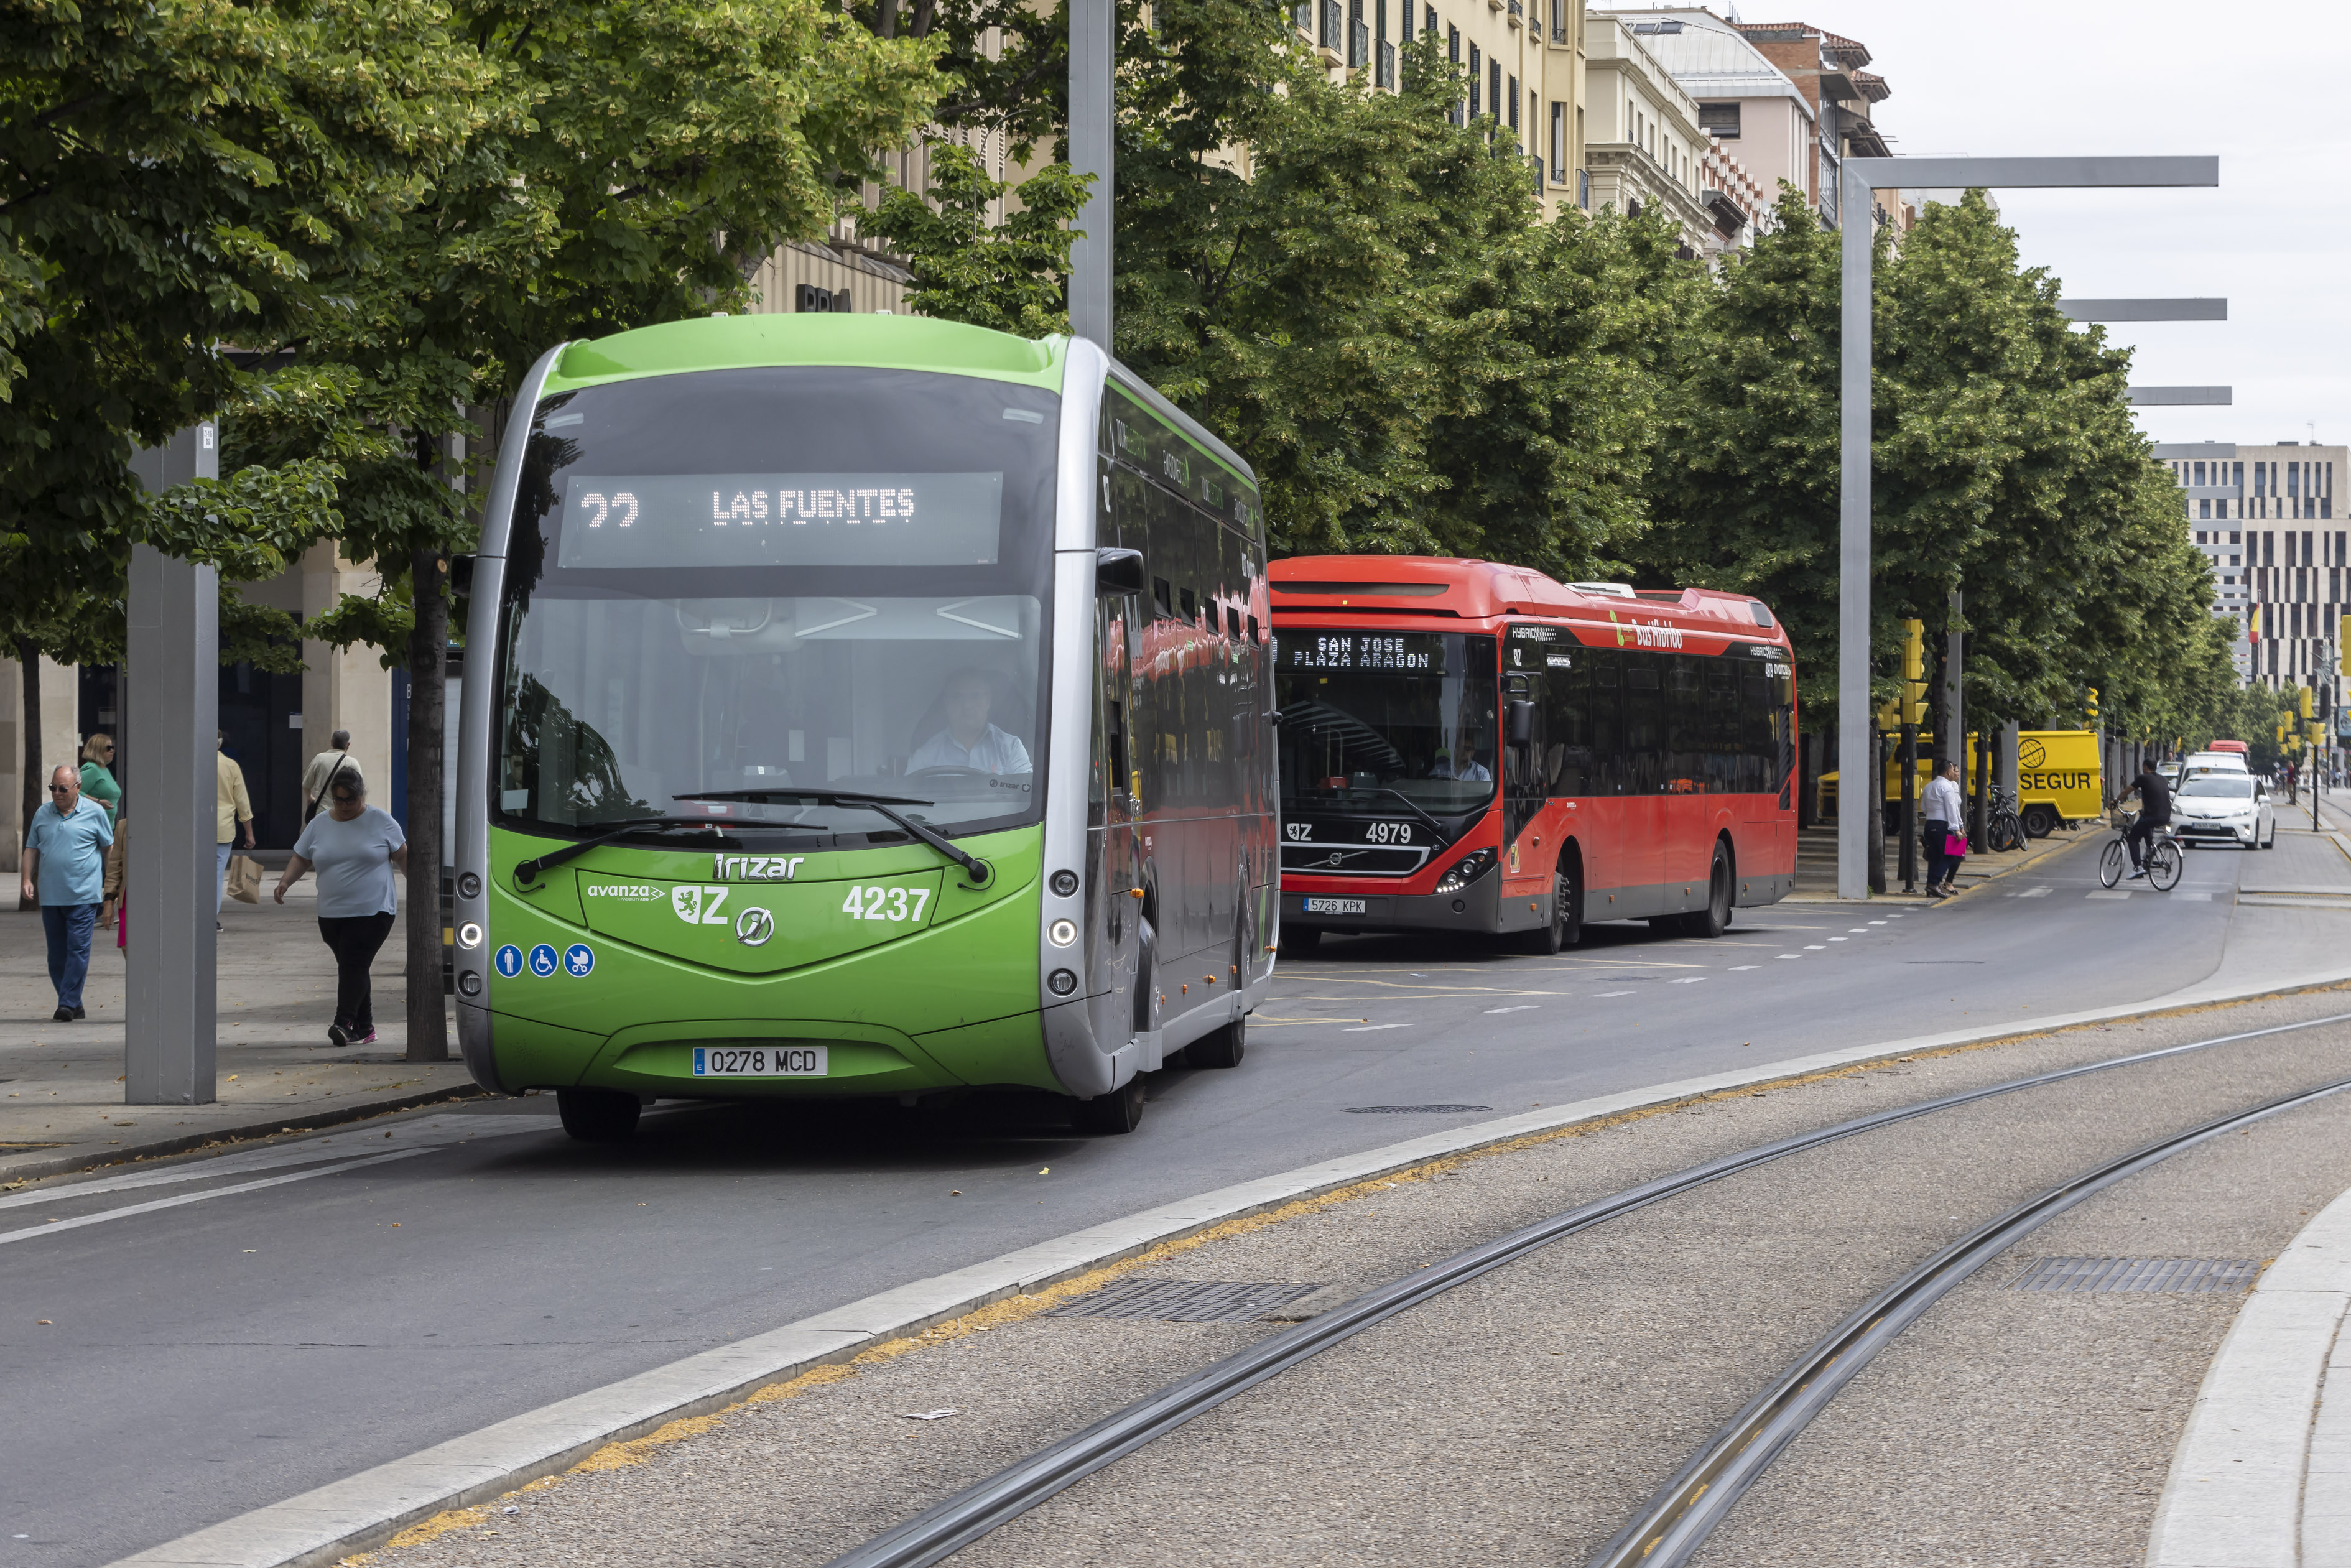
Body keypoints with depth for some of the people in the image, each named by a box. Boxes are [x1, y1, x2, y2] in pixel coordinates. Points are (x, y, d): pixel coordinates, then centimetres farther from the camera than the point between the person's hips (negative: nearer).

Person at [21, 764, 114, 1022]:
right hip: (50, 896, 4)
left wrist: (110, 883, 8)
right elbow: (32, 849, 17)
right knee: (57, 953, 6)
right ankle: (73, 1005, 15)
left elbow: (109, 847, 8)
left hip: (83, 896, -4)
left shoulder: (95, 812, 1)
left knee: (78, 949, -10)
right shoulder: (42, 814, 11)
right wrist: (28, 879, 5)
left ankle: (68, 1003, -9)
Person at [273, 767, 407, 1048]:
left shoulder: (381, 821, 1)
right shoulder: (319, 825, 8)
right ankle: (364, 1029, 16)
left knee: (353, 966, -16)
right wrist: (285, 882, -6)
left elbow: (403, 856, 6)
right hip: (332, 914, 4)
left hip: (373, 911, -4)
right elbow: (300, 858, 11)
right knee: (351, 968, 9)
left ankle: (344, 1023, -23)